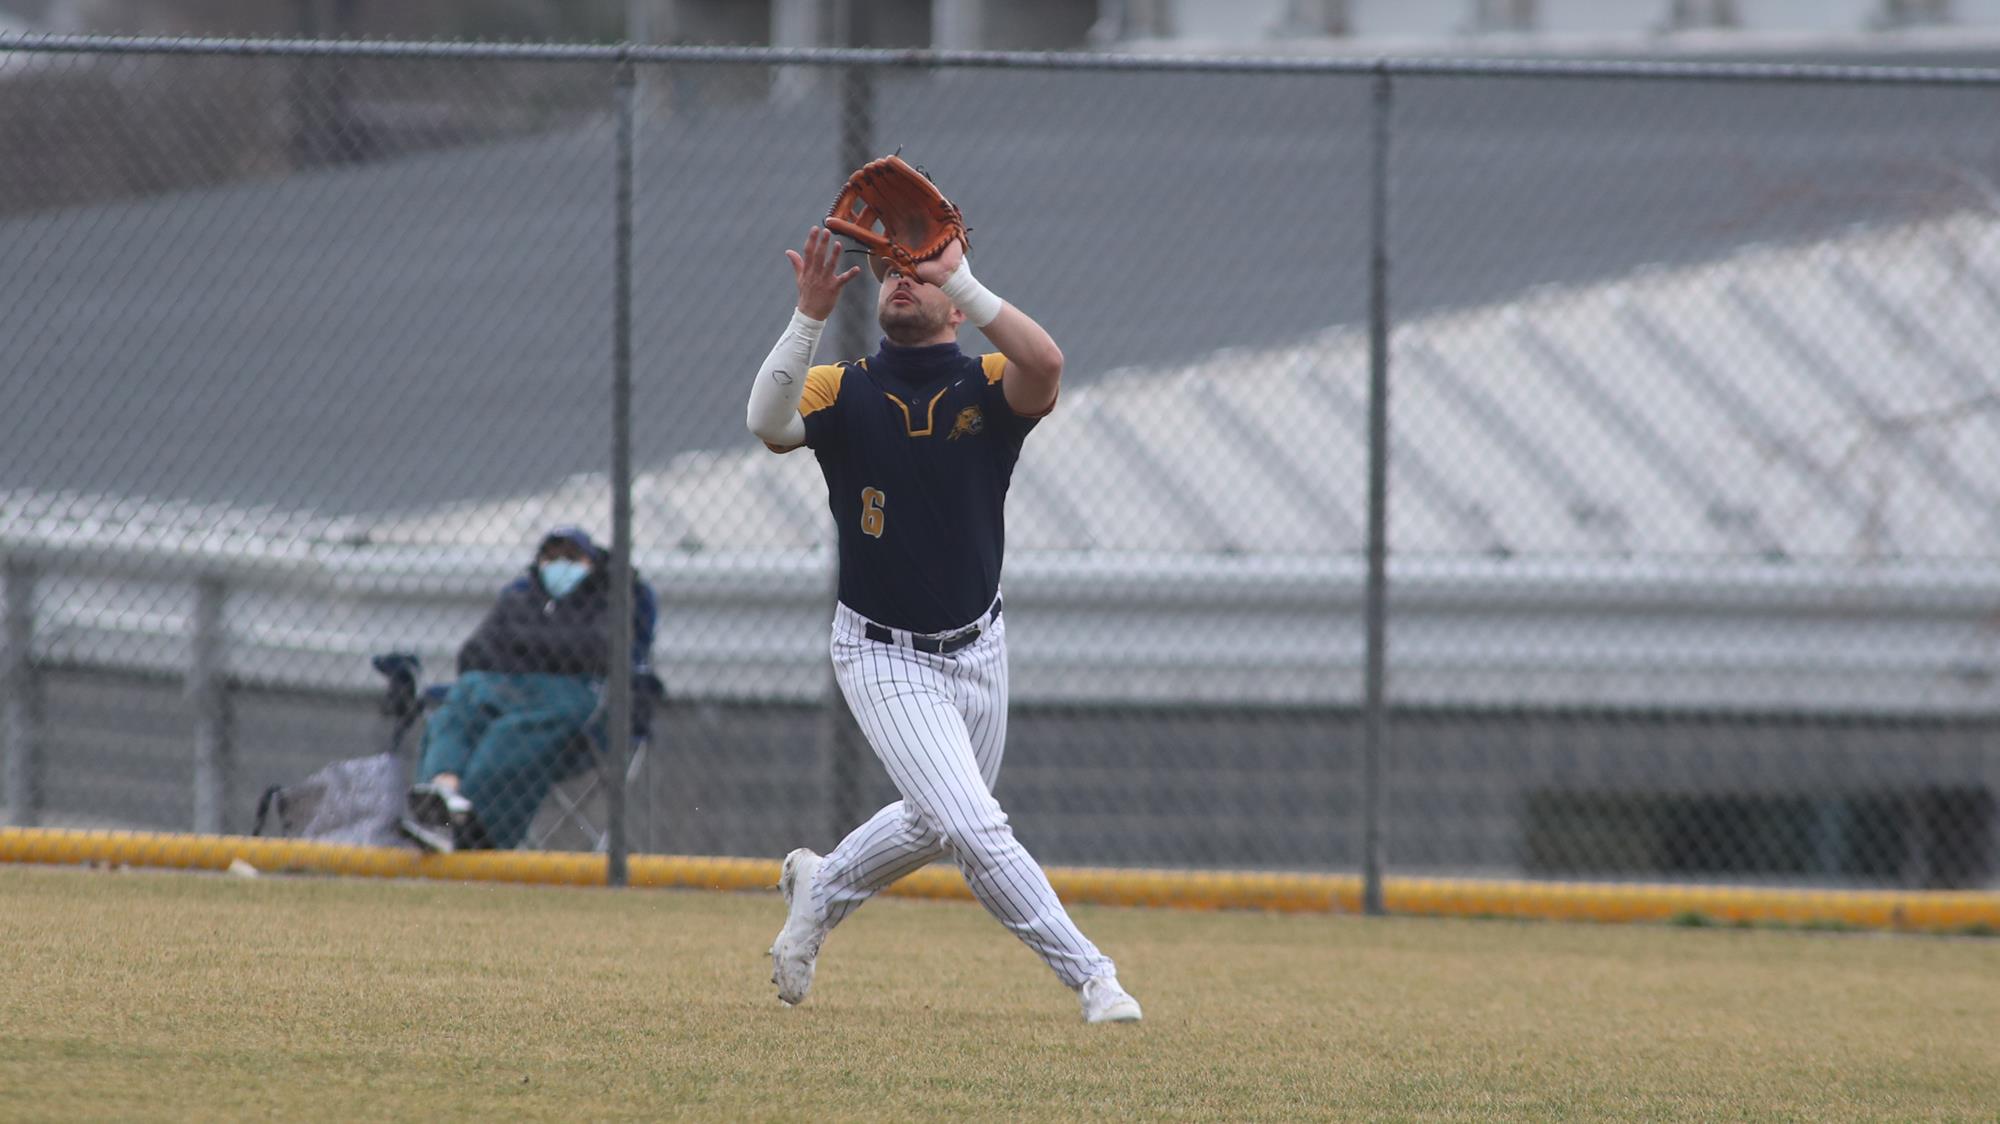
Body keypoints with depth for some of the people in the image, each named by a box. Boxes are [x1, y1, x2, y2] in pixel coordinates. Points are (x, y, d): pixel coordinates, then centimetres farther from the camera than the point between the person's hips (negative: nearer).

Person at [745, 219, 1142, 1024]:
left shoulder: (987, 389, -7)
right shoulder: (843, 391, -8)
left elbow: (1044, 365, -31)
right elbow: (768, 422, -29)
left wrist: (960, 277, -35)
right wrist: (811, 316, -38)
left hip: (977, 653, 4)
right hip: (885, 661, -4)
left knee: (935, 828, 21)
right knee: (977, 832, -16)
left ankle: (821, 890, 46)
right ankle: (1091, 978, -8)